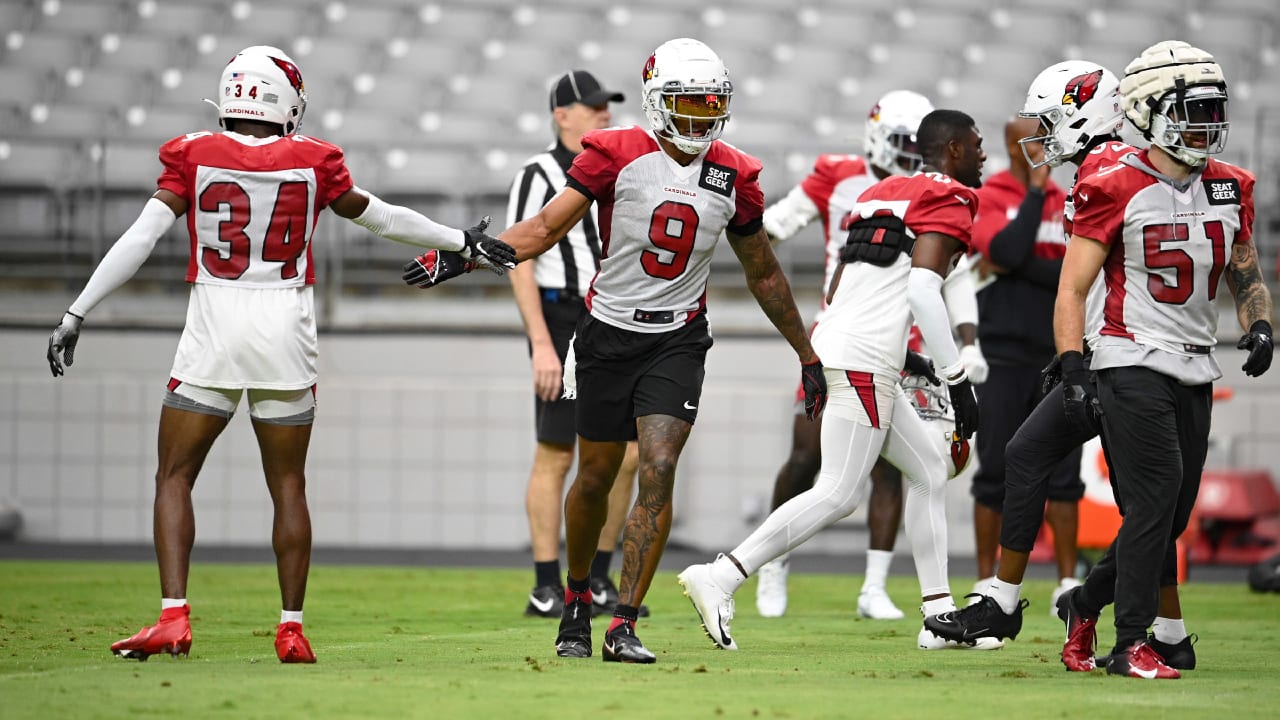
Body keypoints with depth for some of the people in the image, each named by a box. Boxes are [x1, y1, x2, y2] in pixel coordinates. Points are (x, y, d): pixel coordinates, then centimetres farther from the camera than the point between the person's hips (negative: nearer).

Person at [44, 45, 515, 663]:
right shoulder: (311, 162, 2)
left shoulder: (195, 156, -1)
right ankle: (291, 628, 10)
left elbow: (140, 238, -7)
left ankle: (173, 617, -7)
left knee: (174, 478, 7)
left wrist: (76, 314, -4)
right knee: (288, 486, 12)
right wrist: (464, 243, 29)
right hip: (284, 336, 1)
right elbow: (381, 218, 14)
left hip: (212, 334, -1)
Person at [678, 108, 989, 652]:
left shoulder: (882, 195, 22)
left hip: (833, 343, 10)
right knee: (838, 494, -9)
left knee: (928, 471, 16)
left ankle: (940, 616, 16)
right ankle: (720, 578, -14)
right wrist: (957, 378, -15)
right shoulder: (950, 201, -3)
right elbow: (922, 289, -17)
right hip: (865, 362, -10)